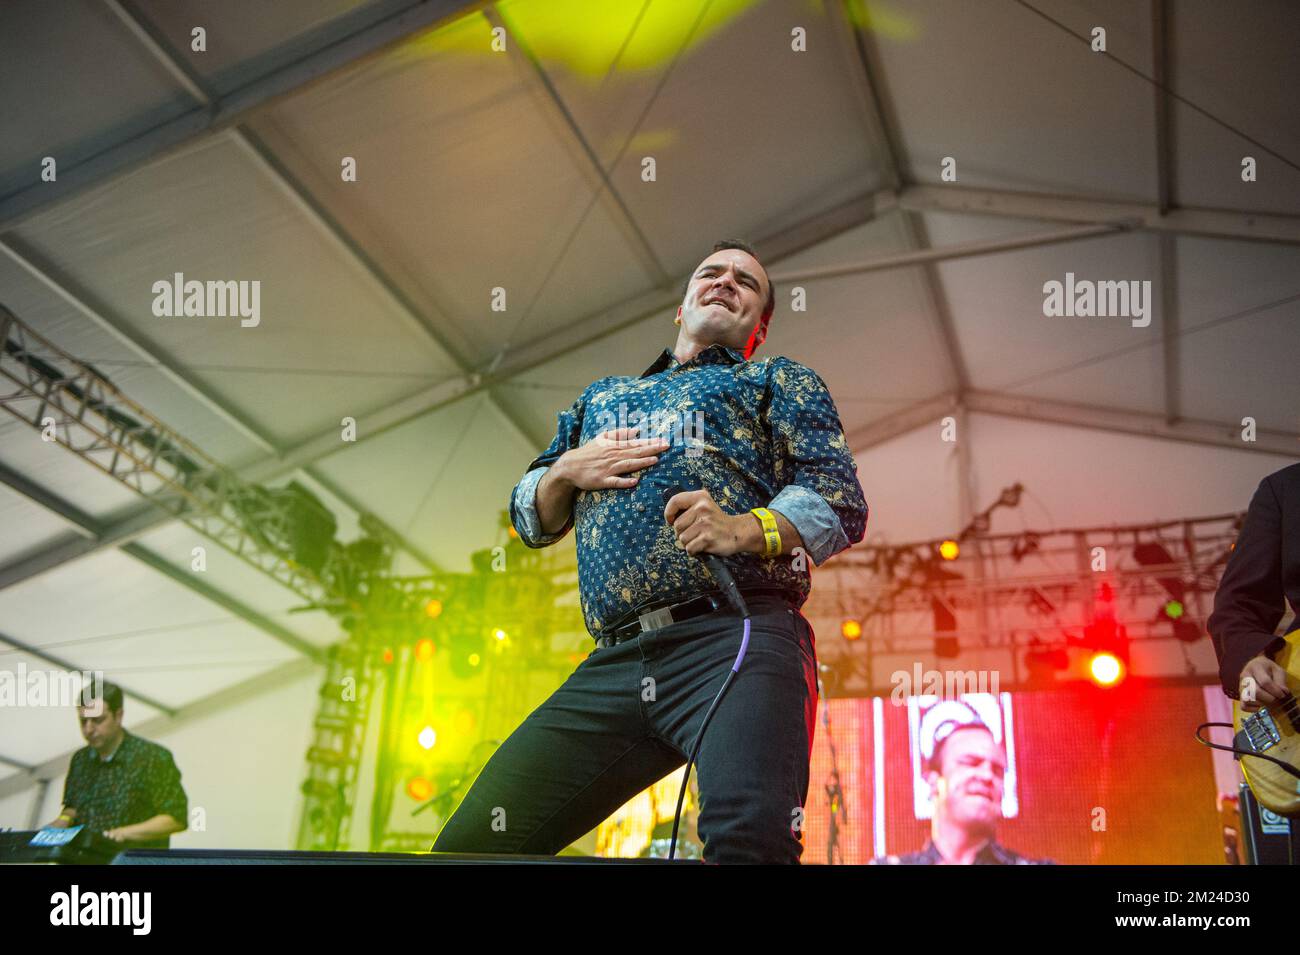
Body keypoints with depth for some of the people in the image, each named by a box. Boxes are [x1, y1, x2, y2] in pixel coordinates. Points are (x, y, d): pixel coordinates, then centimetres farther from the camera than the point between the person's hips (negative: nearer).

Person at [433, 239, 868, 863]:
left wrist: (746, 530, -14)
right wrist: (566, 471, 9)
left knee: (750, 834, -34)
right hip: (614, 662, 5)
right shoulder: (601, 398, 34)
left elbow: (840, 502, 6)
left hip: (735, 636, -4)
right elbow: (530, 520, 31)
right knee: (469, 845, -1)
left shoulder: (778, 381, 21)